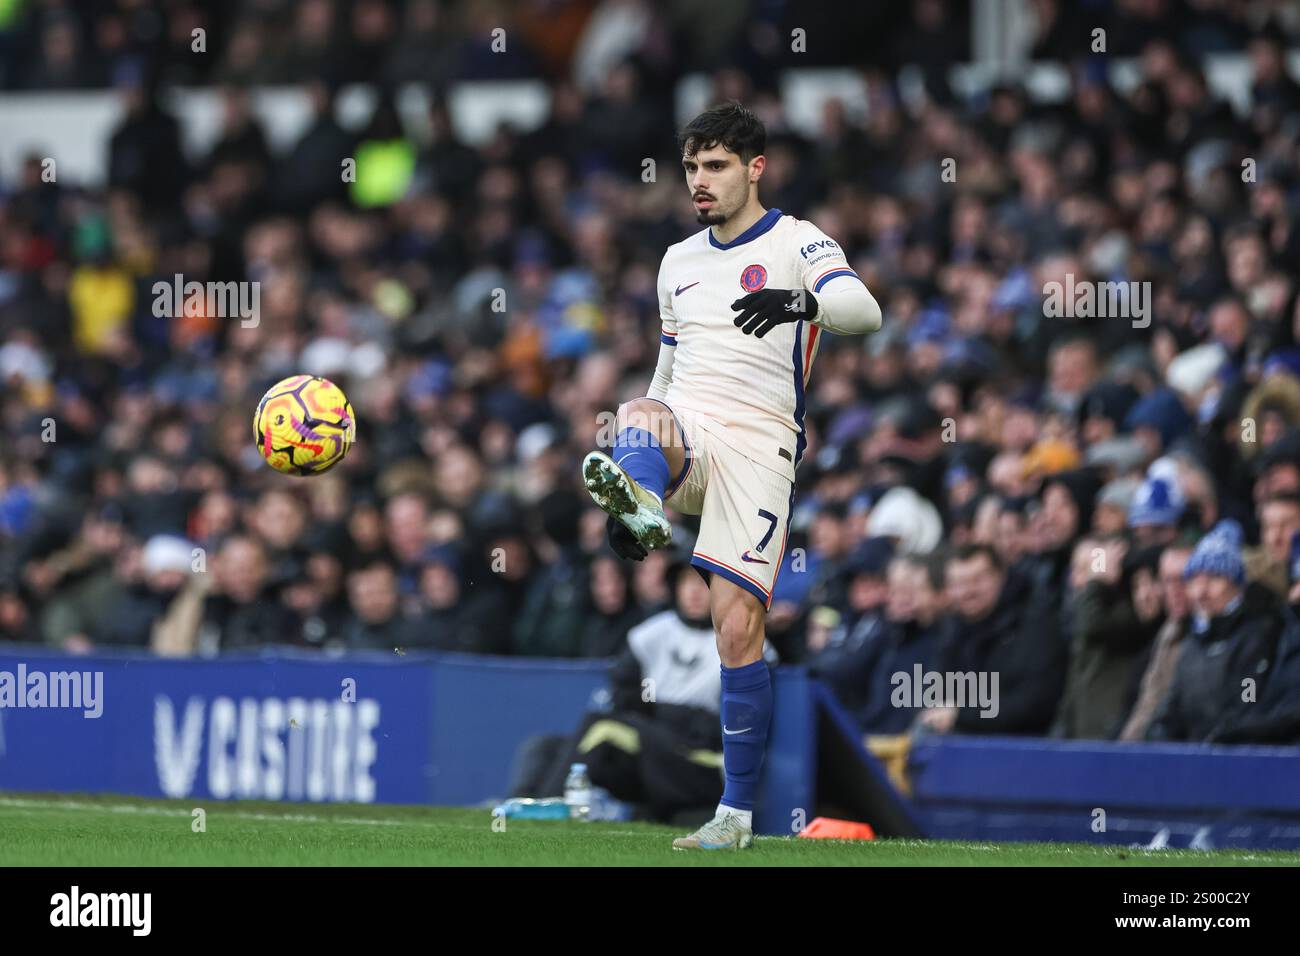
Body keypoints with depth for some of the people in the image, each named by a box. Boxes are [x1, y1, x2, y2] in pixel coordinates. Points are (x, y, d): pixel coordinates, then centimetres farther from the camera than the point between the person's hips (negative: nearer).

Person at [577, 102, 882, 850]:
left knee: (738, 627, -11)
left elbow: (865, 312, -17)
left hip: (758, 446, -5)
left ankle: (738, 811, -2)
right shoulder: (679, 261, 22)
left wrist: (803, 303, -40)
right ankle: (638, 499, -68)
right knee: (642, 417, -33)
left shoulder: (797, 244, 3)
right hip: (686, 435, 5)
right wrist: (633, 504, 24)